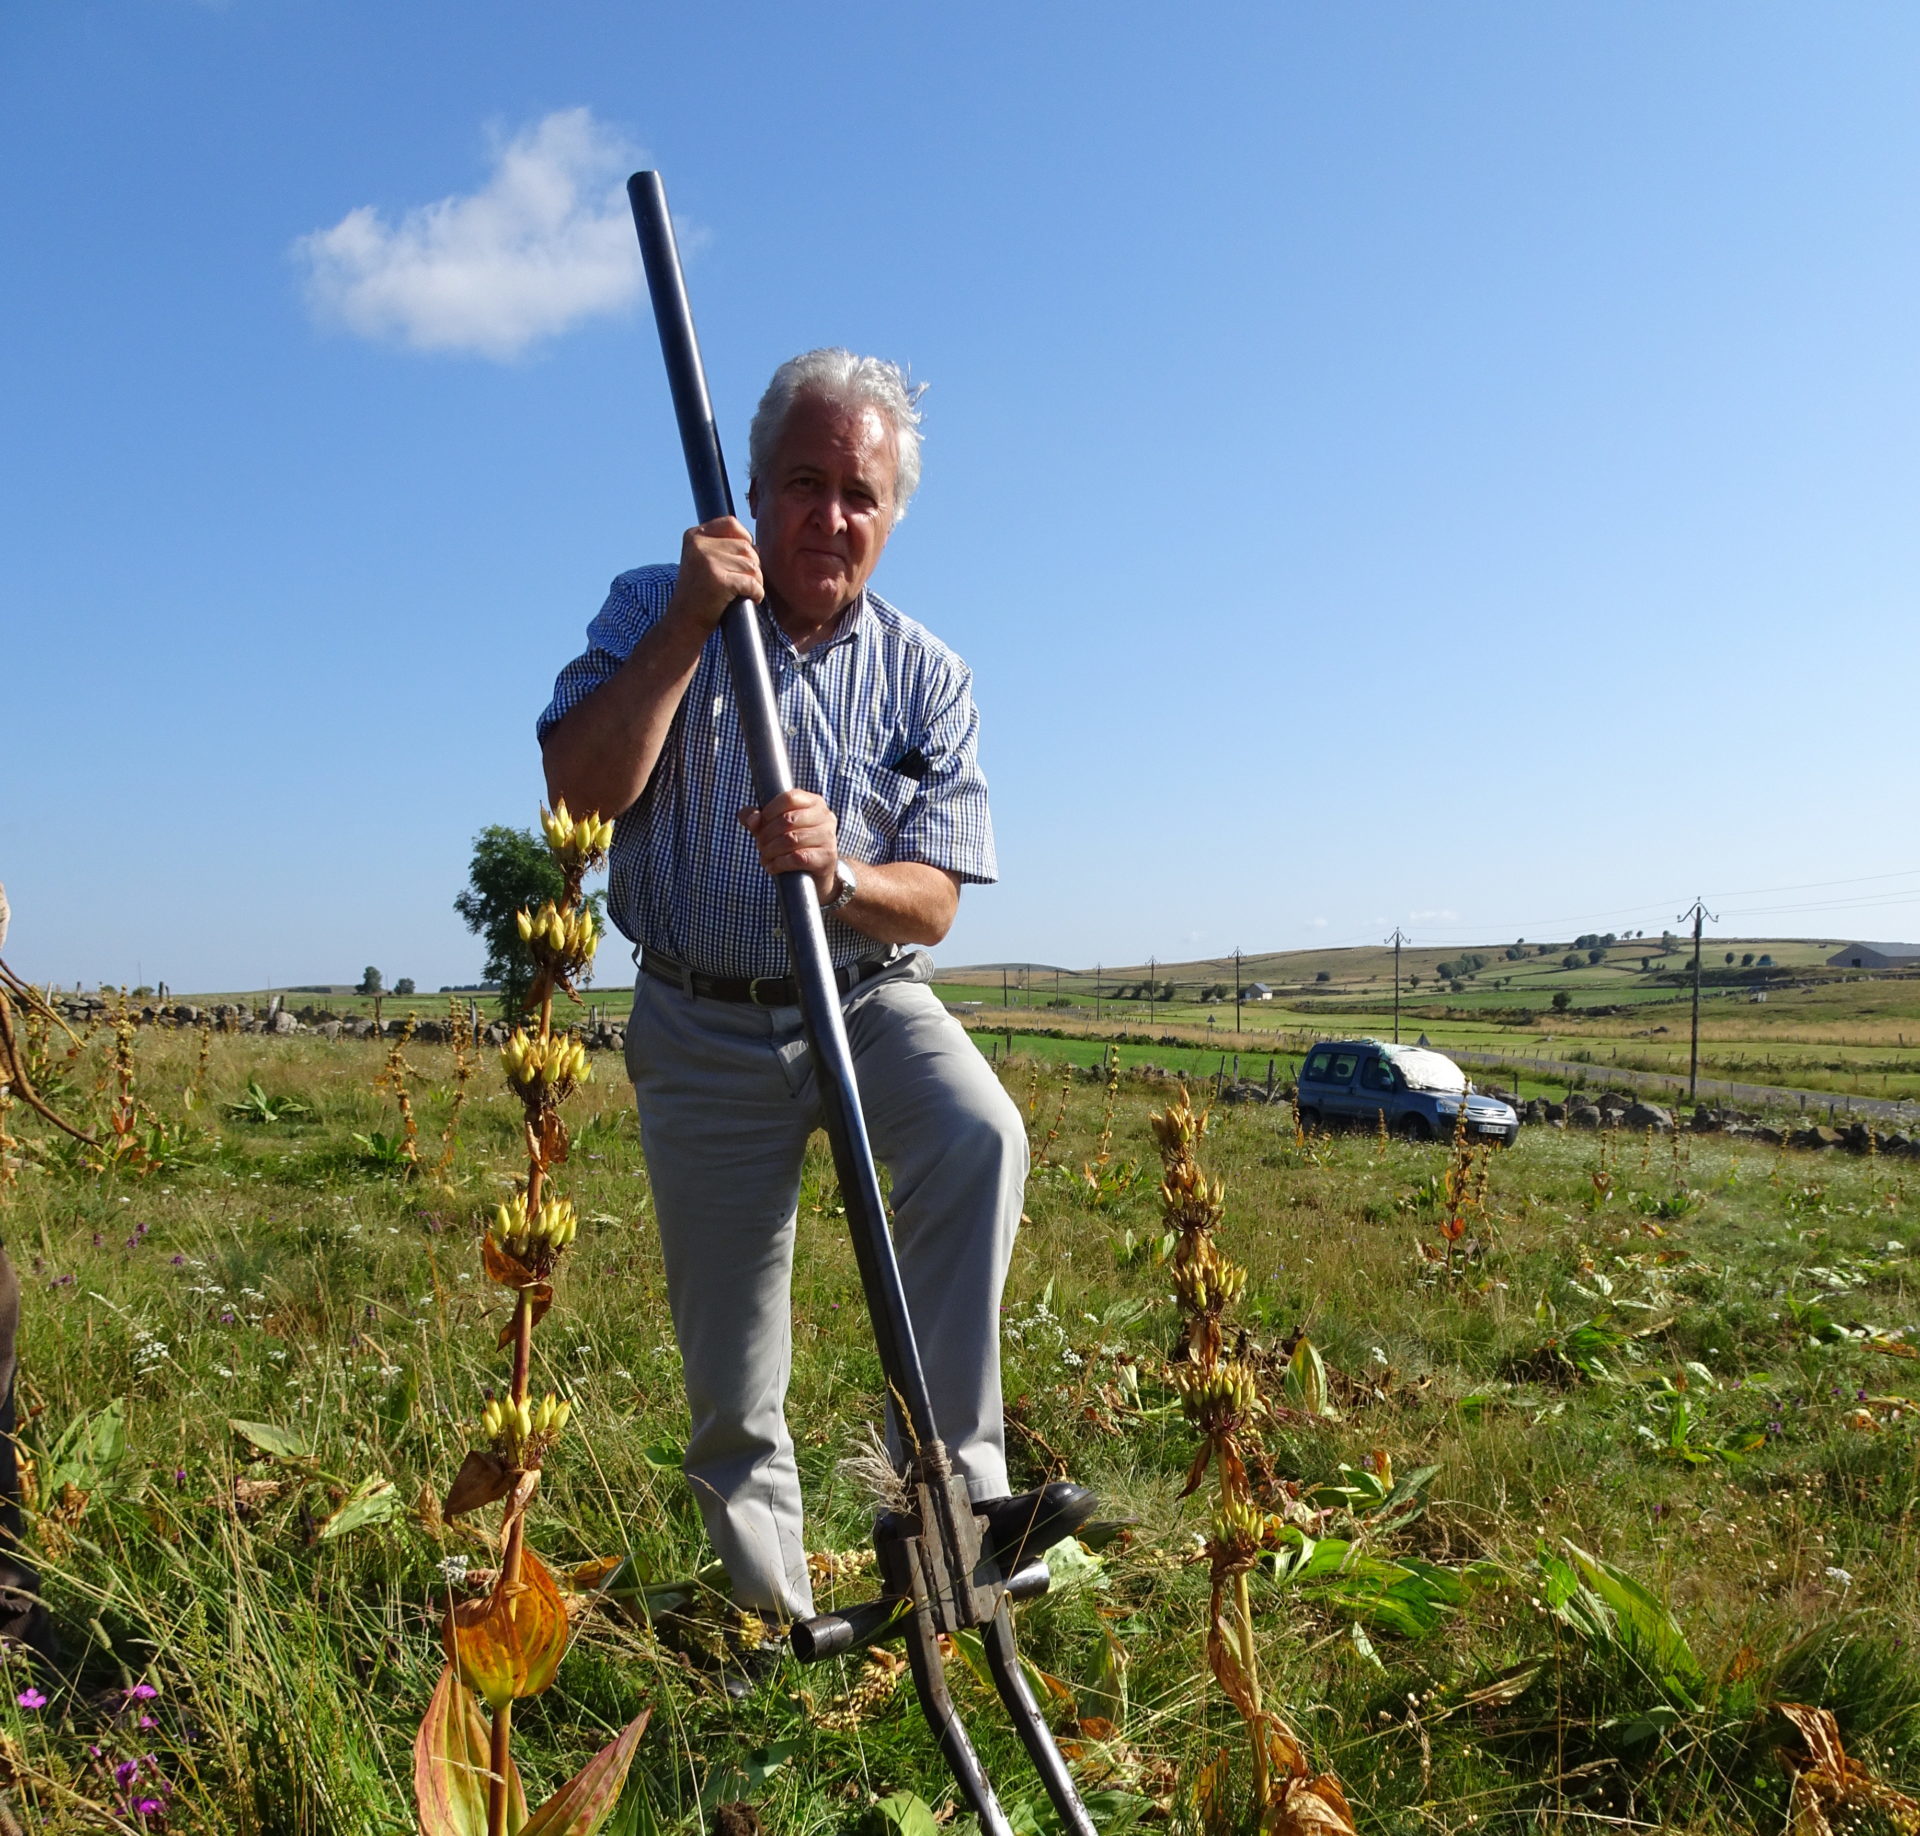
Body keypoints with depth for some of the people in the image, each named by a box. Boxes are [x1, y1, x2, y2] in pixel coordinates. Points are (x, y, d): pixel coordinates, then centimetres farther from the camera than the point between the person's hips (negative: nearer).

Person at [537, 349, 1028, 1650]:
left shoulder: (927, 678, 0)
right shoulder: (654, 612, -2)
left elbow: (931, 905, -6)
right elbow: (579, 793, -16)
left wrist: (837, 870, -28)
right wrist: (686, 625, -22)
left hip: (870, 1004, 1)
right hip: (702, 1027, 0)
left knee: (980, 1138, -33)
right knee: (731, 1382, 6)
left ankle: (951, 1485, -22)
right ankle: (779, 1615, 28)